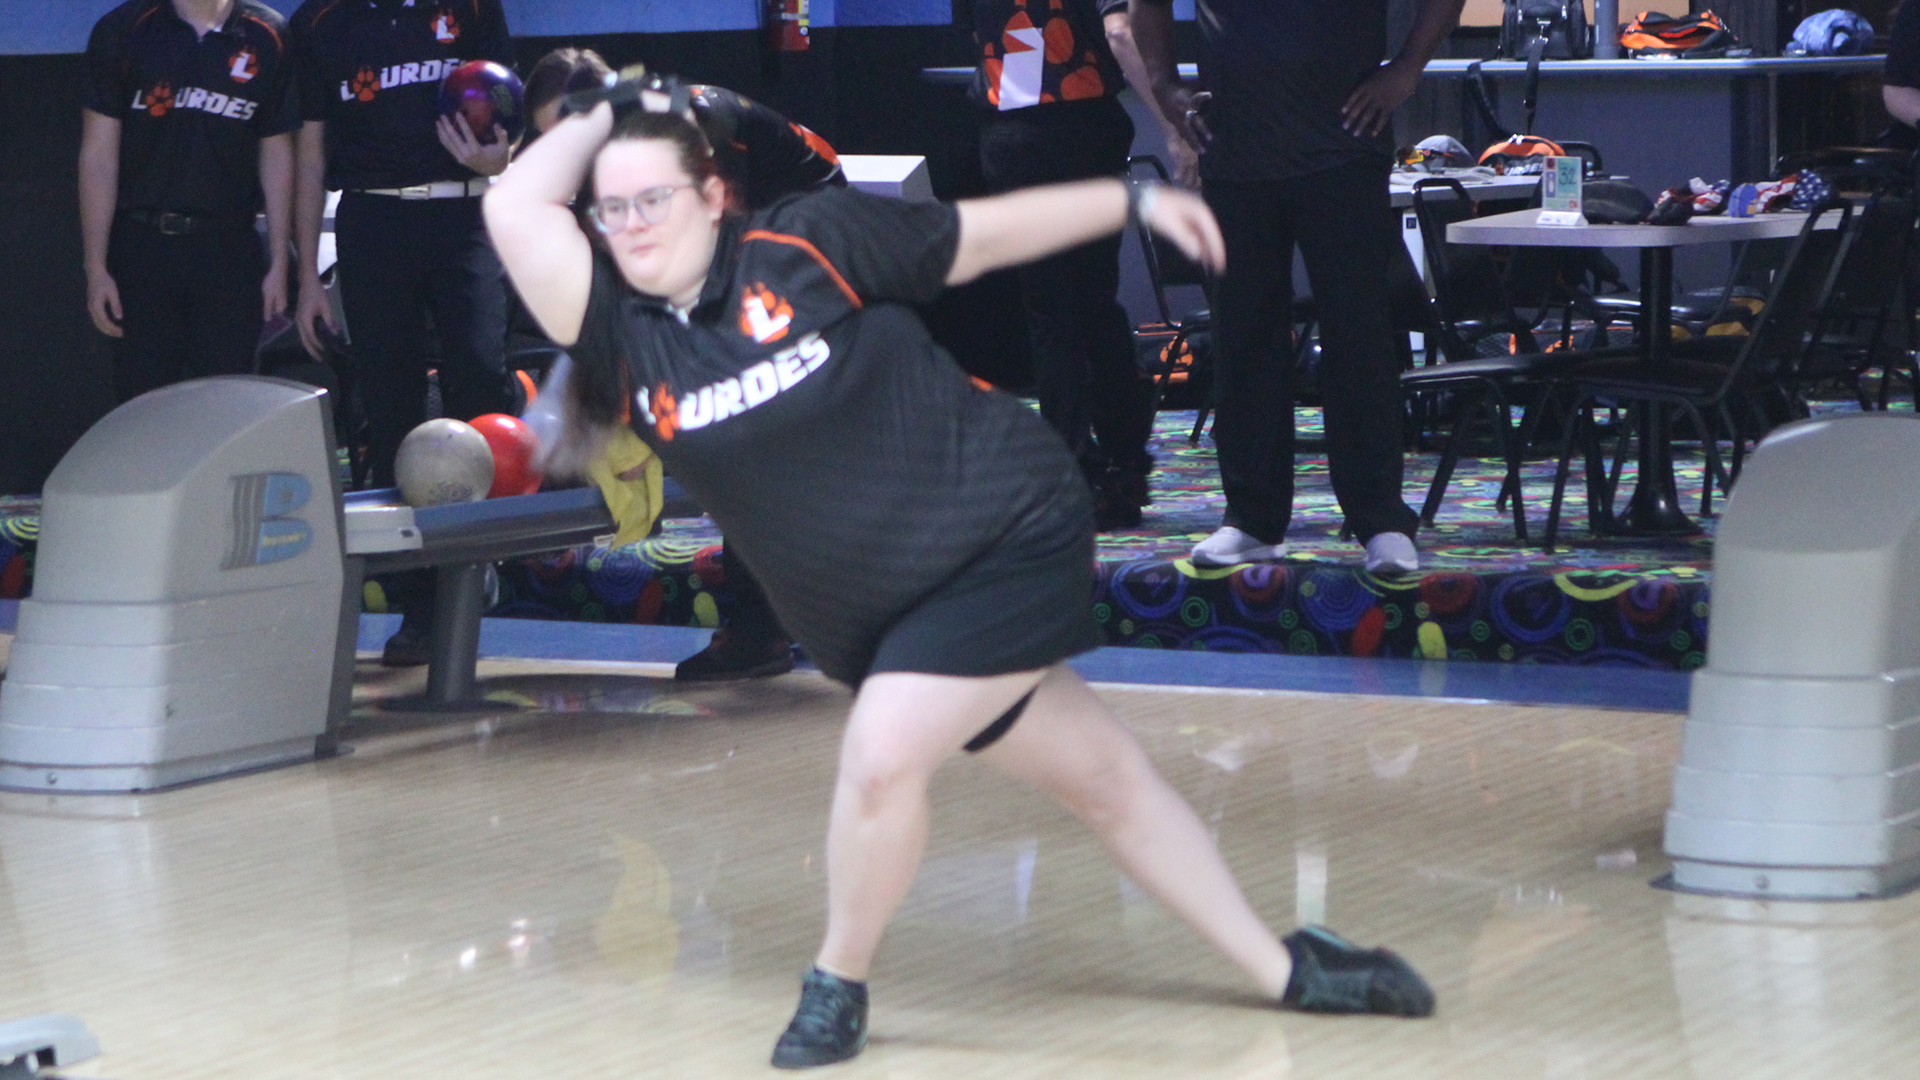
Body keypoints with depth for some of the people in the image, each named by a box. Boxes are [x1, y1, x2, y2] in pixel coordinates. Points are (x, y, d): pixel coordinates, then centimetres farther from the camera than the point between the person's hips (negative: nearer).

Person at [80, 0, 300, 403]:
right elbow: (99, 154, 0)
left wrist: (278, 264, 7)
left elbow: (276, 154, 10)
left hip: (229, 249, 1)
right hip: (140, 246, -1)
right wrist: (96, 268, -4)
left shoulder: (269, 37, 4)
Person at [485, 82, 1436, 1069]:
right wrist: (599, 120, 2)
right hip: (879, 614, 5)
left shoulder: (809, 243, -10)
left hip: (1004, 533, -5)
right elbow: (515, 209, -11)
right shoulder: (625, 338, -3)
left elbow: (981, 235, 1)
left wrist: (1135, 199, 4)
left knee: (881, 756, -19)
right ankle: (1285, 970, 20)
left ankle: (839, 986, 5)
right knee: (1102, 778, 9)